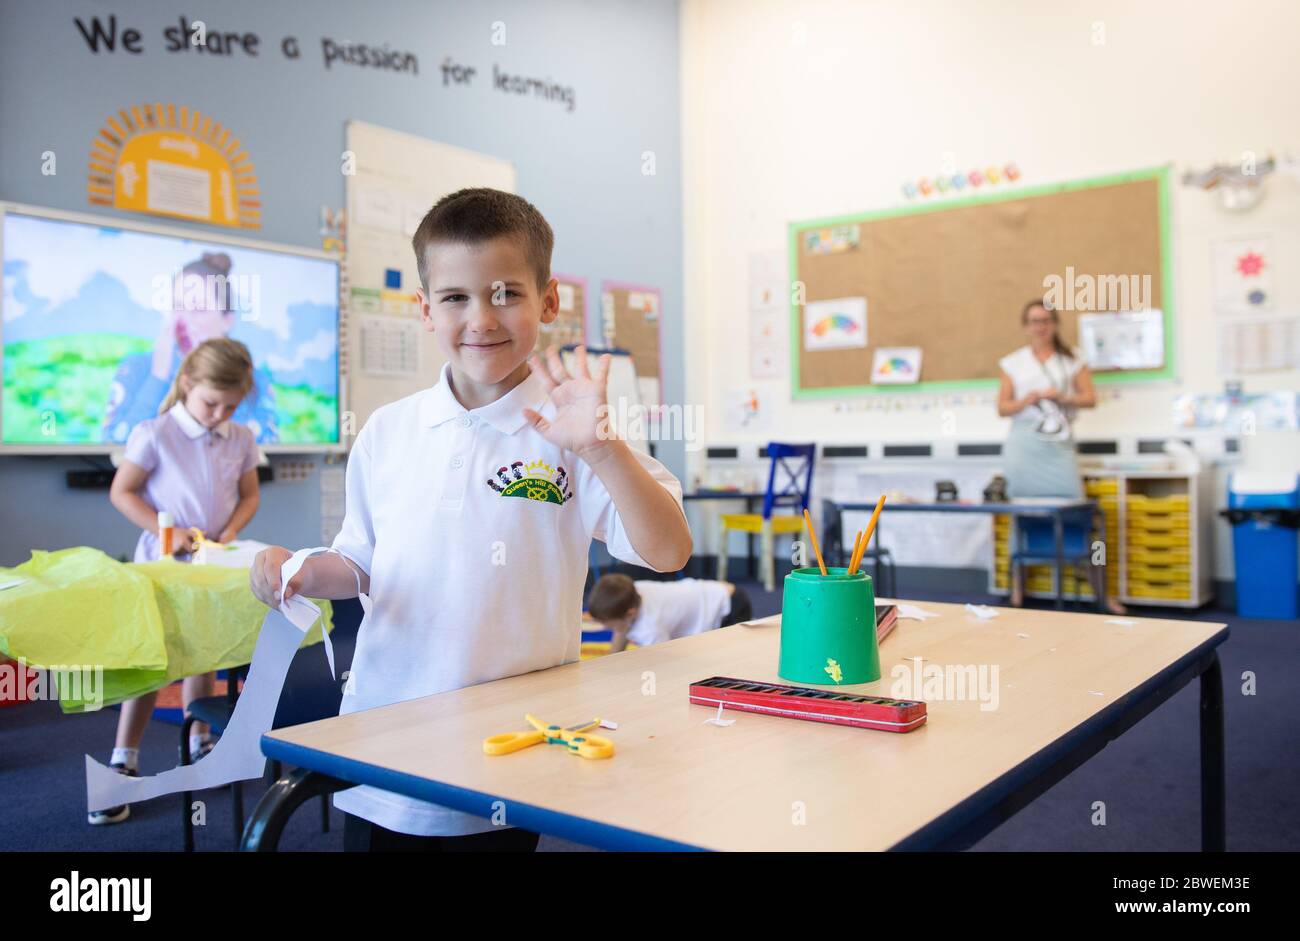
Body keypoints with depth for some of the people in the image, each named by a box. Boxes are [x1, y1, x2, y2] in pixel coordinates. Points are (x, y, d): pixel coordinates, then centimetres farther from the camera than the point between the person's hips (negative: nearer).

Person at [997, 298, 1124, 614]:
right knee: (1023, 514, 1)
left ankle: (1101, 592, 0)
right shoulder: (1014, 362, 11)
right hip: (1024, 446, 1)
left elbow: (1090, 398, 5)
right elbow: (1002, 407, 8)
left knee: (1077, 513, -7)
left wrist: (1060, 396, -11)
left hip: (1059, 446, 0)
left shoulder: (1072, 360, 11)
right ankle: (1019, 585, 13)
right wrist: (1025, 402, -11)